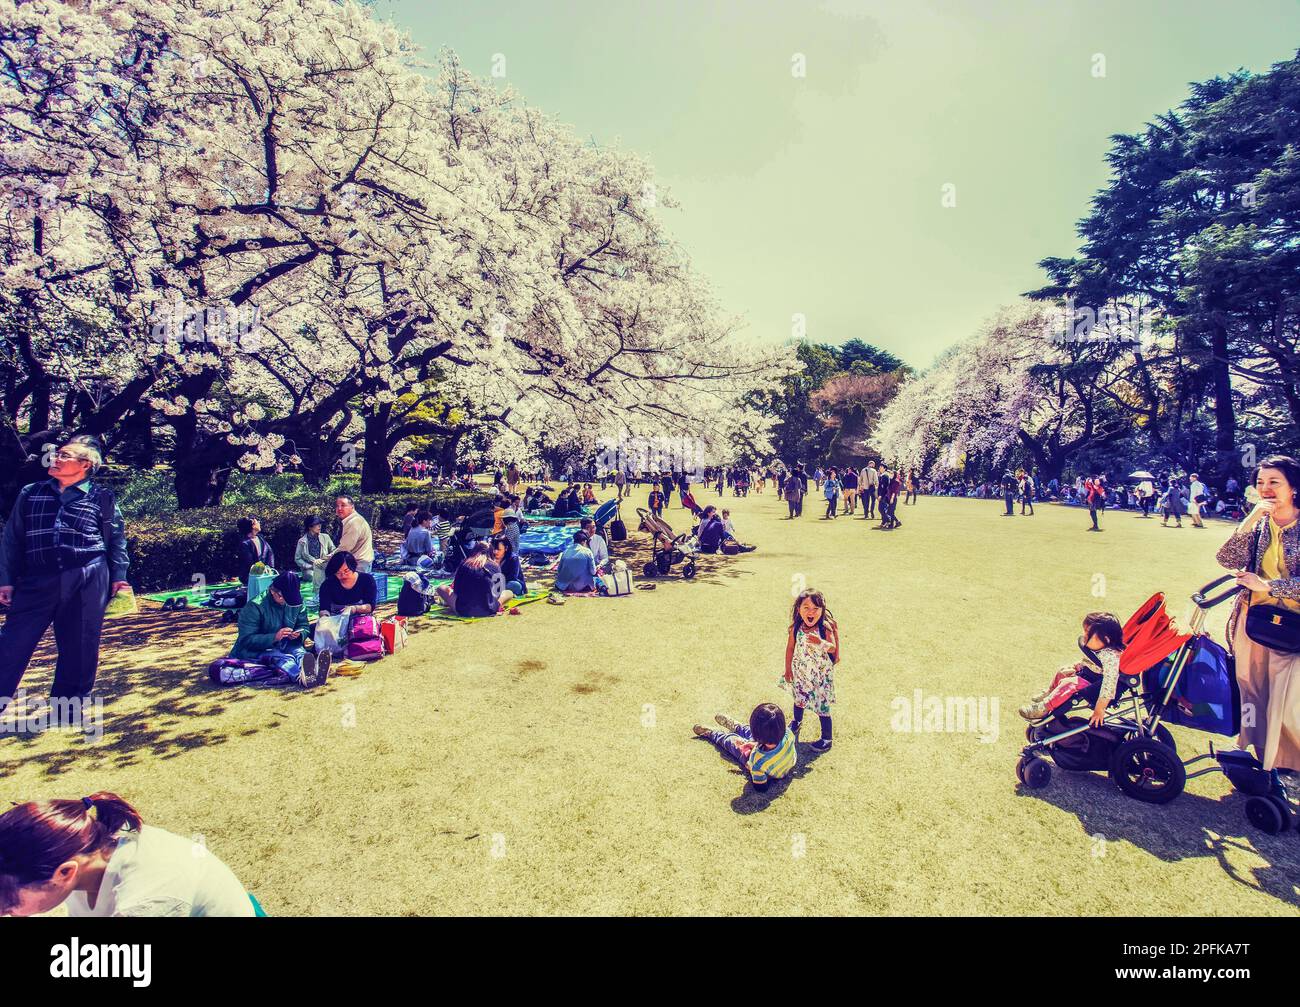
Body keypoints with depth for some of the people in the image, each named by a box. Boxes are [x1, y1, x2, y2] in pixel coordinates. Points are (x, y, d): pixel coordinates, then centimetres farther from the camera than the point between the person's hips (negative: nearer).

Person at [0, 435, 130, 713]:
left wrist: (118, 576, 3)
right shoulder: (30, 493, 12)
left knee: (80, 644, 4)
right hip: (38, 580, 2)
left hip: (88, 580, -2)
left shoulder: (102, 497, 6)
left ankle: (68, 702, 18)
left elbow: (117, 539, 10)